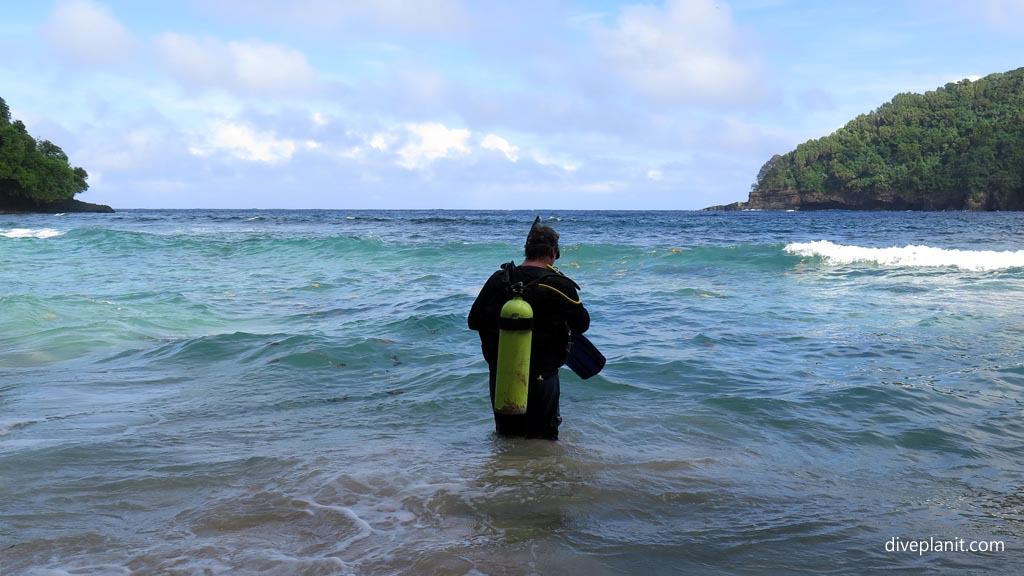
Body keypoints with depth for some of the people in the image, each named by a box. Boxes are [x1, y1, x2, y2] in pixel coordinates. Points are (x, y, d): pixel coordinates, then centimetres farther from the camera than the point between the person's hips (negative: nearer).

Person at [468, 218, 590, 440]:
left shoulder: (498, 280, -4)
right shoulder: (559, 285, -15)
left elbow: (474, 321, 2)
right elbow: (582, 325, -3)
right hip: (540, 378, -3)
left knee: (506, 435, 20)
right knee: (541, 439, 11)